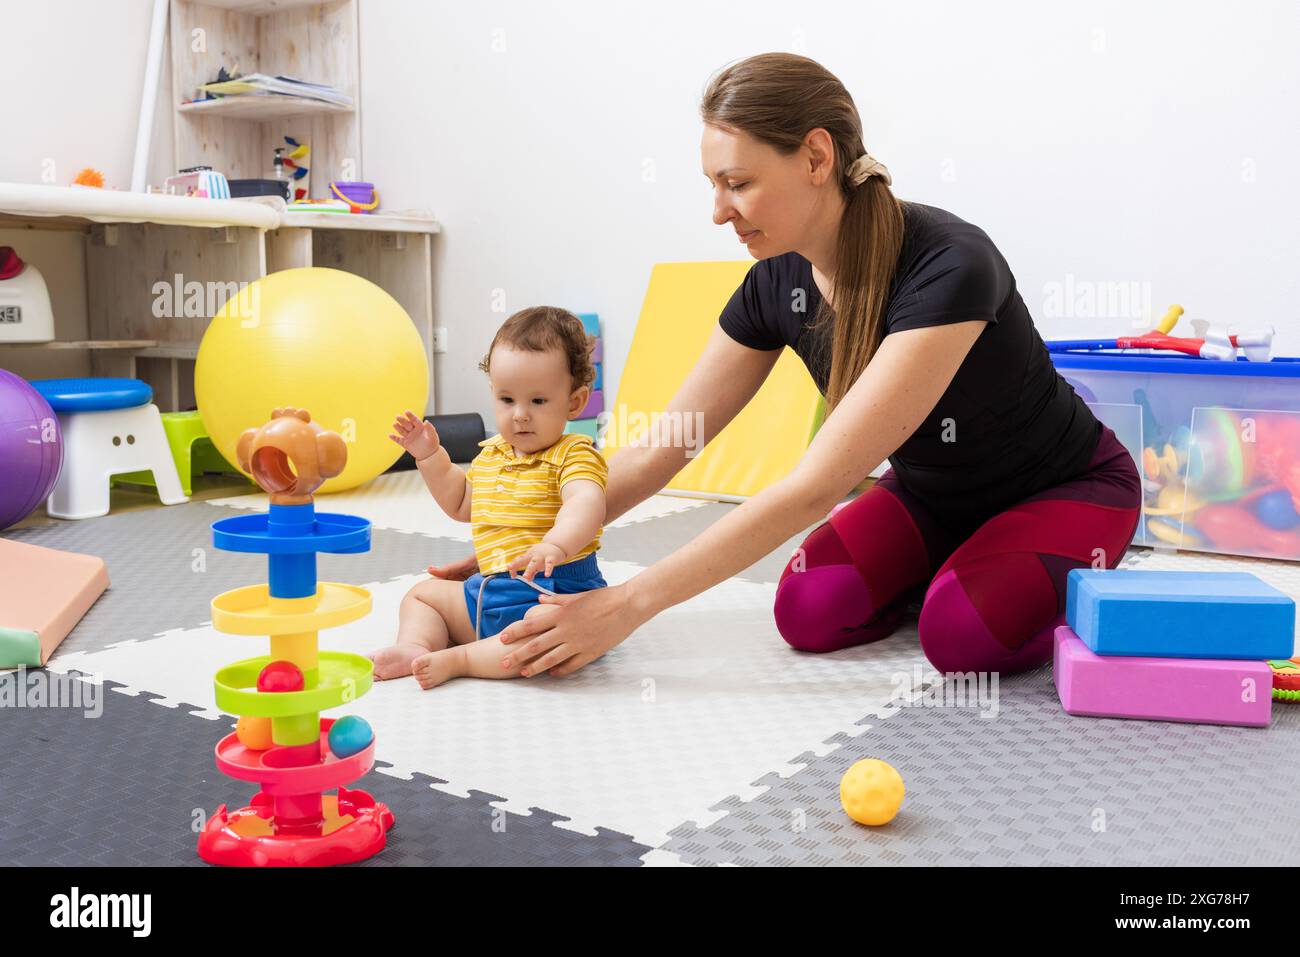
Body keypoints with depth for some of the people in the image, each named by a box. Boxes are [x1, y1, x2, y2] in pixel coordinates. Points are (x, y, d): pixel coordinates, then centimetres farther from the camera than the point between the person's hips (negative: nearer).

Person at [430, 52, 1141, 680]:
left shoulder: (947, 269, -36)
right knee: (810, 613, -21)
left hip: (1068, 488, -4)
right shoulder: (776, 286, -14)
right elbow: (656, 451, -8)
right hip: (930, 494, 5)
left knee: (963, 634, -31)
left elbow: (815, 487, -40)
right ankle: (939, 570, 10)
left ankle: (1080, 582, 2)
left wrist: (628, 605, -41)